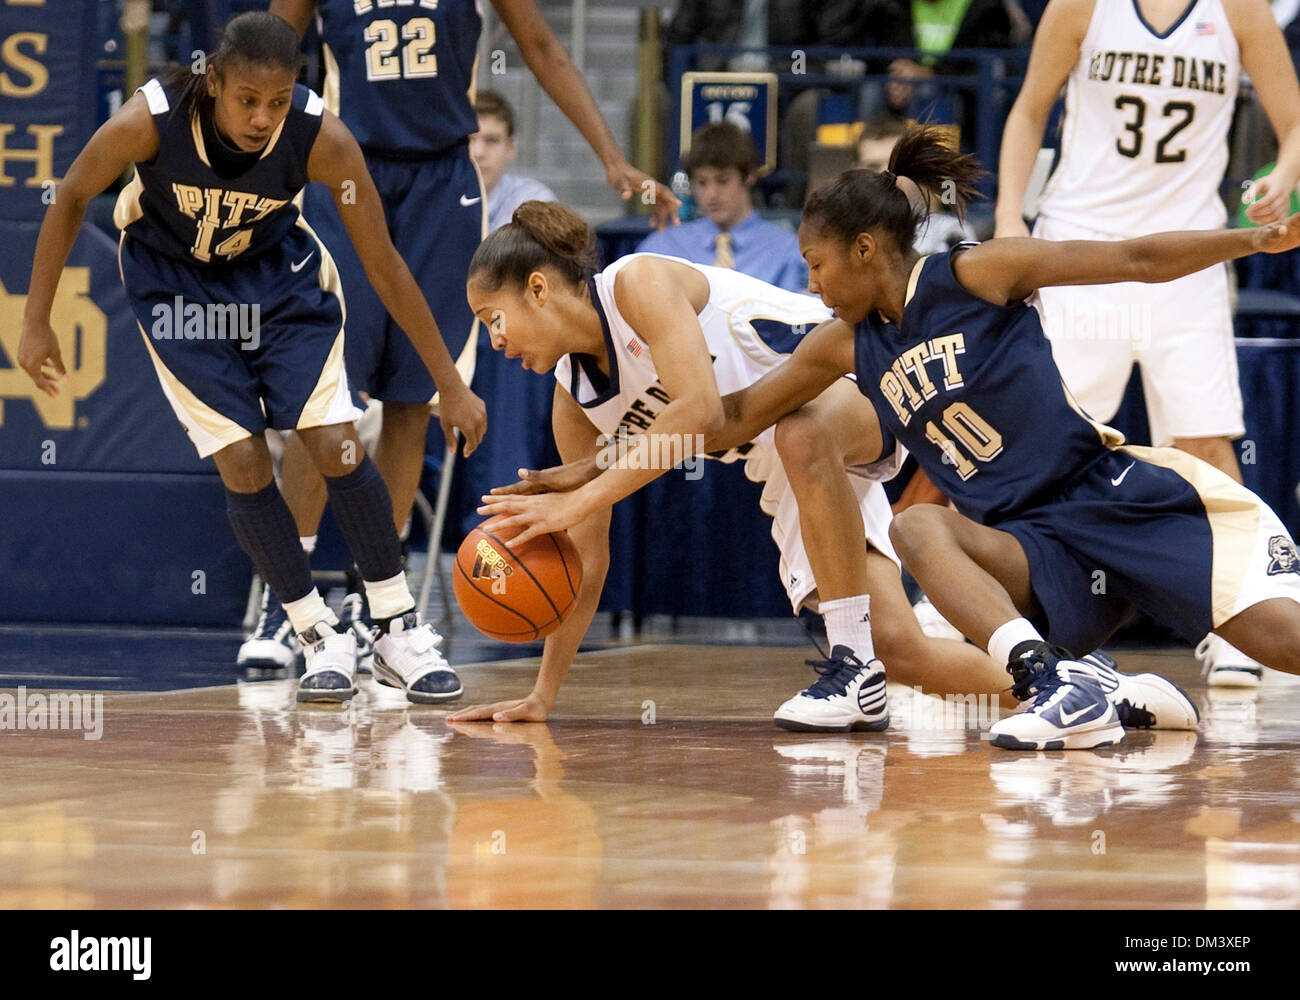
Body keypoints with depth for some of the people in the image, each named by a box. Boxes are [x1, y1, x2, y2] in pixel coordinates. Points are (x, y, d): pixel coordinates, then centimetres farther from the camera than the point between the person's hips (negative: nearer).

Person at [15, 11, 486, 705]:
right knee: (243, 463, -10)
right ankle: (320, 639, 5)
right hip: (174, 280, -1)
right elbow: (71, 200, -13)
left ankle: (399, 631, 5)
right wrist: (36, 323, -9)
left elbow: (385, 266, -19)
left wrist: (451, 386, -15)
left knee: (337, 446, -10)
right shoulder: (150, 120, -33)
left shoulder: (323, 139, -30)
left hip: (277, 273, 1)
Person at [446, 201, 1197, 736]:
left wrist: (580, 499, -36)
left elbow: (701, 409, -35)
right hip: (795, 476, 8)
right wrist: (543, 696, 3)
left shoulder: (639, 283, -21)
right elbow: (588, 557, 7)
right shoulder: (574, 401, 2)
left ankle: (856, 669, -32)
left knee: (800, 434, -43)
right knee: (900, 649, -10)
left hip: (854, 382, -8)